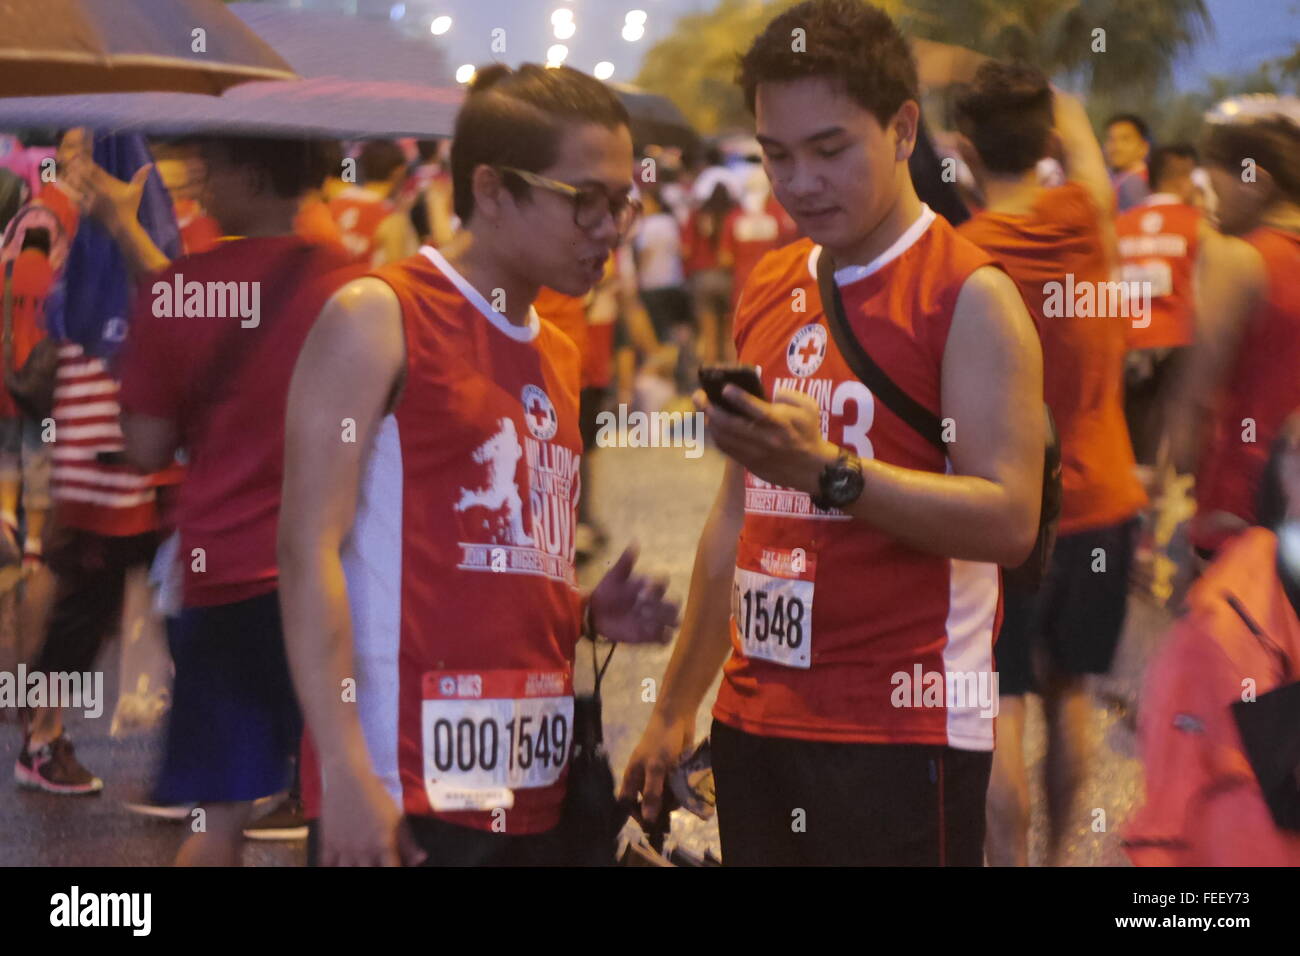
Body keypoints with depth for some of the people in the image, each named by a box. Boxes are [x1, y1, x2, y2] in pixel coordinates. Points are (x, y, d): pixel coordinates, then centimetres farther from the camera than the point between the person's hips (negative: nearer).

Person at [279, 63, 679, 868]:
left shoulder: (559, 355, 17)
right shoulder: (378, 319, -5)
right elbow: (310, 547, -11)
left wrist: (590, 614, 6)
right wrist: (342, 768, -18)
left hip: (539, 788, 8)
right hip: (410, 789, -8)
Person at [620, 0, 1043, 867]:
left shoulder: (971, 296, -7)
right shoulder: (767, 290, 14)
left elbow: (1009, 518, -17)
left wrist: (827, 470, -28)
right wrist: (675, 708, 20)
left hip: (900, 732, -6)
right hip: (755, 722, 6)